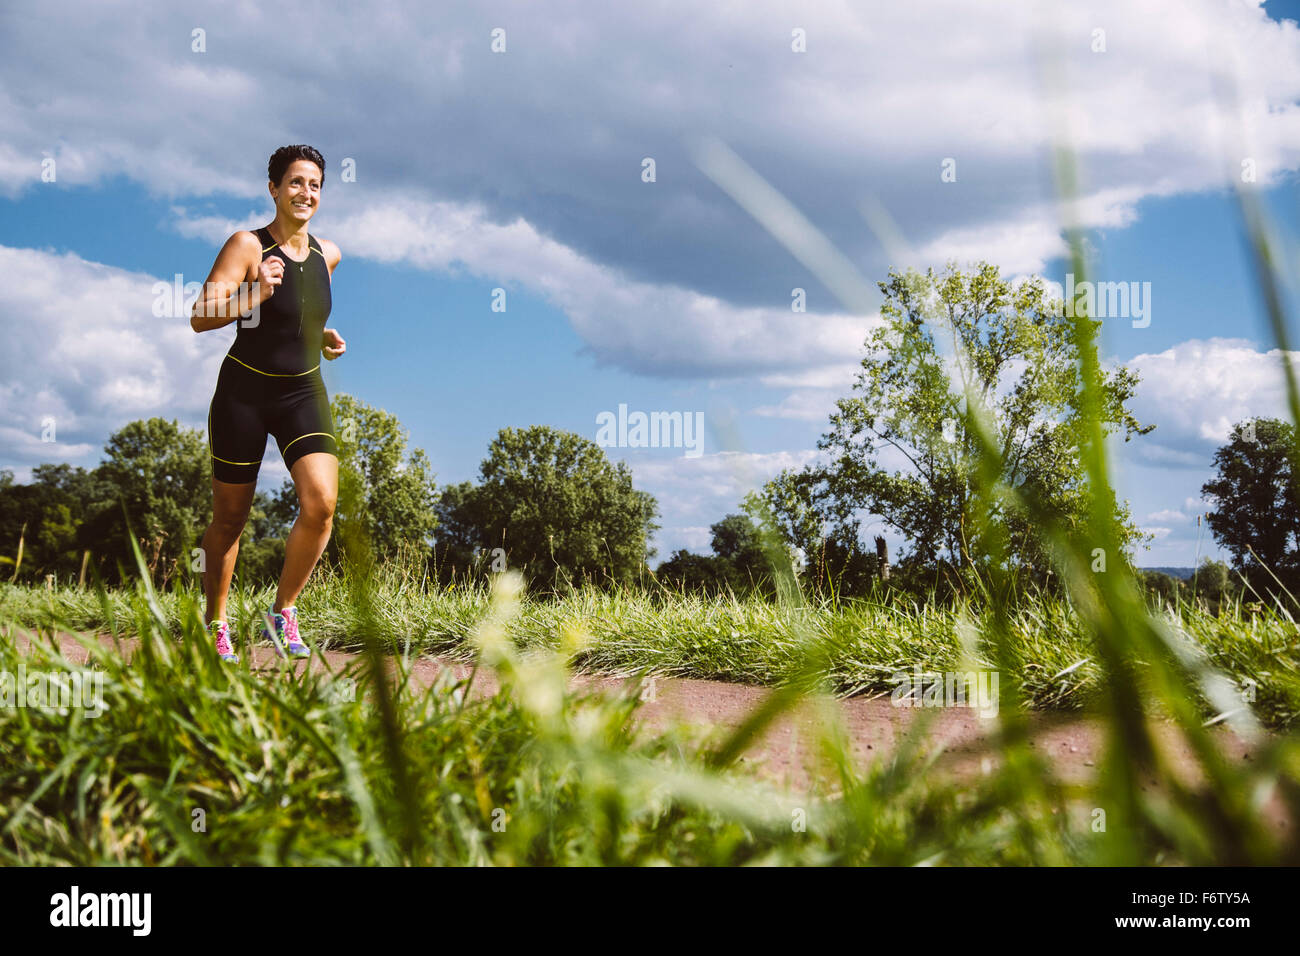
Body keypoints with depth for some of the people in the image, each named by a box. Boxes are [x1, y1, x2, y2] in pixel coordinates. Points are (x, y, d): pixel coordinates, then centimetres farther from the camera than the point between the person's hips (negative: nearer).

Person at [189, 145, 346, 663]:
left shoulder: (327, 253, 5)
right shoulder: (247, 245, -11)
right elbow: (201, 317, -19)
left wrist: (324, 336, 6)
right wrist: (252, 296, -35)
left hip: (304, 392, 4)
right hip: (244, 391, -4)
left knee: (321, 503, -17)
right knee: (230, 519, 6)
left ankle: (282, 613, 2)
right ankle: (215, 623, 26)